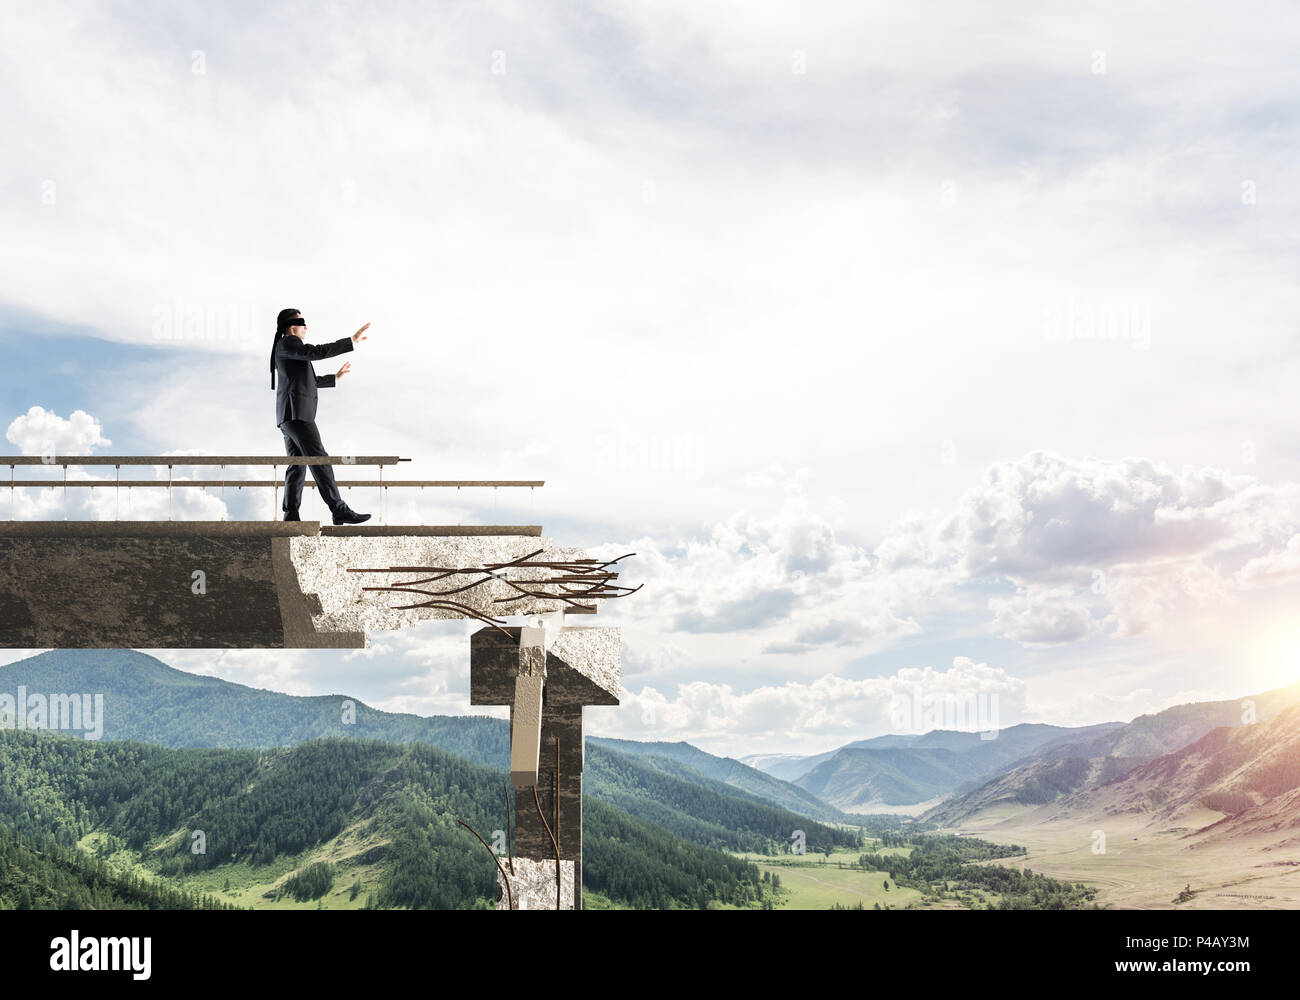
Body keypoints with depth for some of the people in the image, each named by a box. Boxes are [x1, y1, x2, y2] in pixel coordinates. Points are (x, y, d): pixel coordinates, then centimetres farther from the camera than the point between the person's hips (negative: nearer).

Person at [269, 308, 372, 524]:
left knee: (297, 465, 5)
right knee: (320, 461, -13)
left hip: (288, 416, 11)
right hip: (296, 412, -11)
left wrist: (334, 378, 37)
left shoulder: (288, 349, 25)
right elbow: (317, 352, -20)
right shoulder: (287, 343, -6)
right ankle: (339, 510, -17)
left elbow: (307, 382, 33)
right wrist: (352, 341, -18)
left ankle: (291, 515, -1)